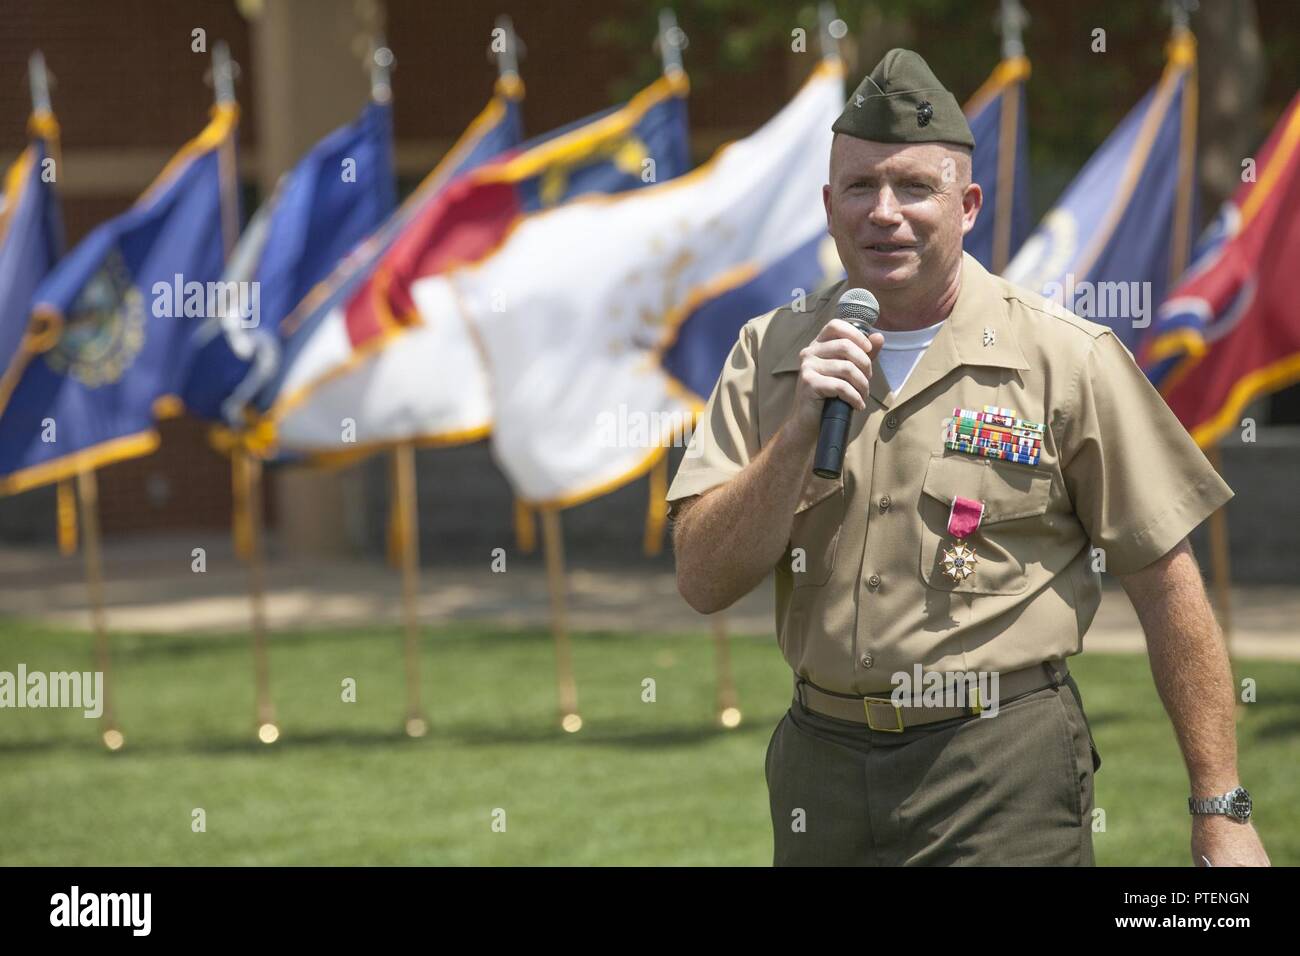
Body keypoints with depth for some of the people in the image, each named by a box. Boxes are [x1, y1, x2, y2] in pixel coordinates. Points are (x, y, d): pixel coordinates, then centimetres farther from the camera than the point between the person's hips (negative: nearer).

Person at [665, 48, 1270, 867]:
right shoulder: (771, 357, 6)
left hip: (1003, 775, -4)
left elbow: (1166, 585, -3)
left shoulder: (1070, 359, -4)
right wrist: (801, 429, -14)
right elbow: (704, 583, -1)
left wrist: (1221, 811, -5)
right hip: (821, 762, 4)